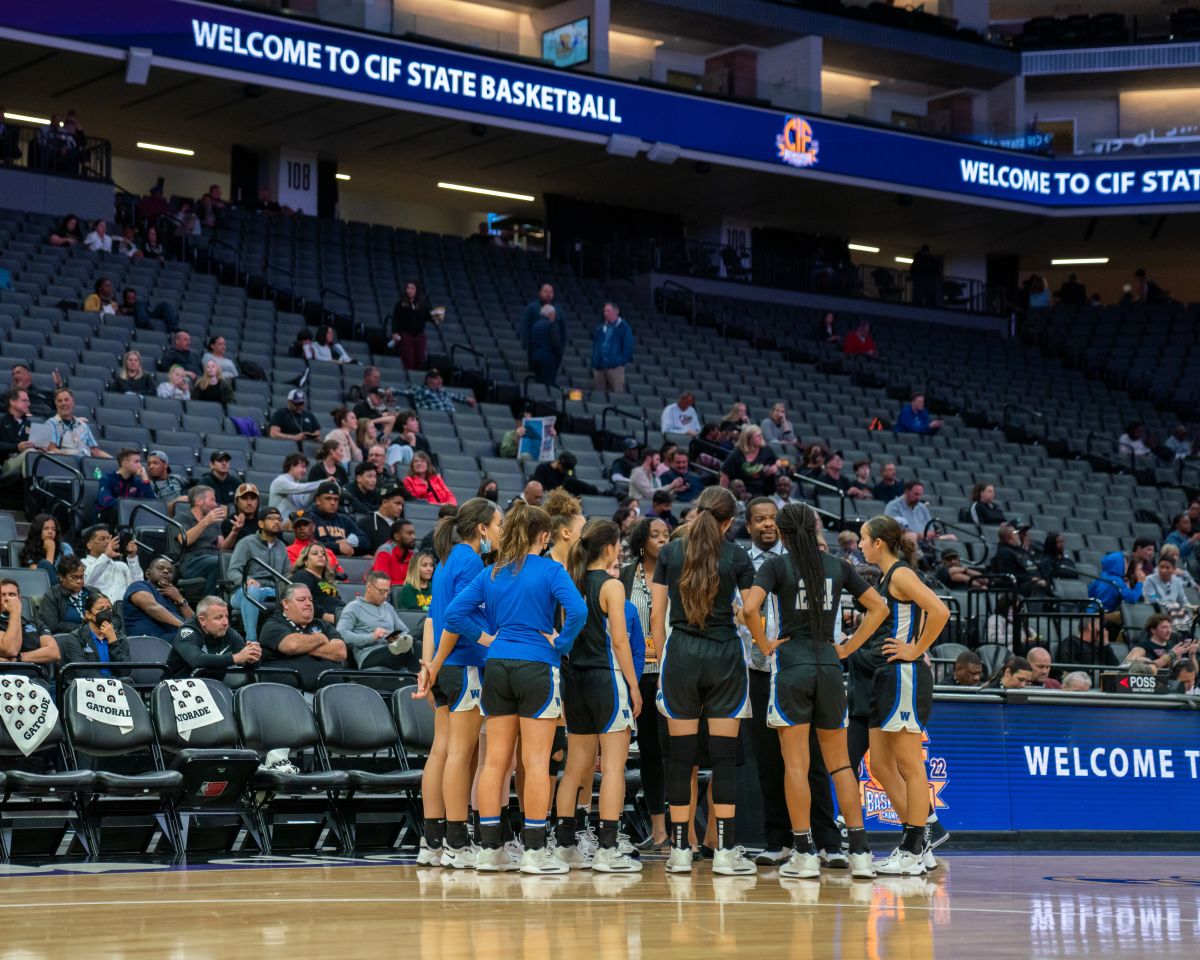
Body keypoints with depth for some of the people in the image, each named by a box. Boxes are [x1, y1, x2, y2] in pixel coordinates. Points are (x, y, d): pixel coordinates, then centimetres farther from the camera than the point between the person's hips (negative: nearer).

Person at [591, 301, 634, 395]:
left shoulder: (623, 328, 1)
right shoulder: (601, 328, 18)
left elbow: (628, 347, -2)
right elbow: (595, 345, 22)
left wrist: (623, 362, -9)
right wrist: (594, 361, 13)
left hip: (615, 366, -6)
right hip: (599, 366, 6)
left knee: (617, 393, -11)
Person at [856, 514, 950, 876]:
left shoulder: (901, 574, -11)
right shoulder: (884, 578, 17)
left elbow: (939, 612, -22)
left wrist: (916, 650, -16)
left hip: (904, 676, -10)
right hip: (885, 679, 10)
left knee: (909, 765, -5)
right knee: (881, 766, 10)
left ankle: (914, 851, -1)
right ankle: (919, 846, 16)